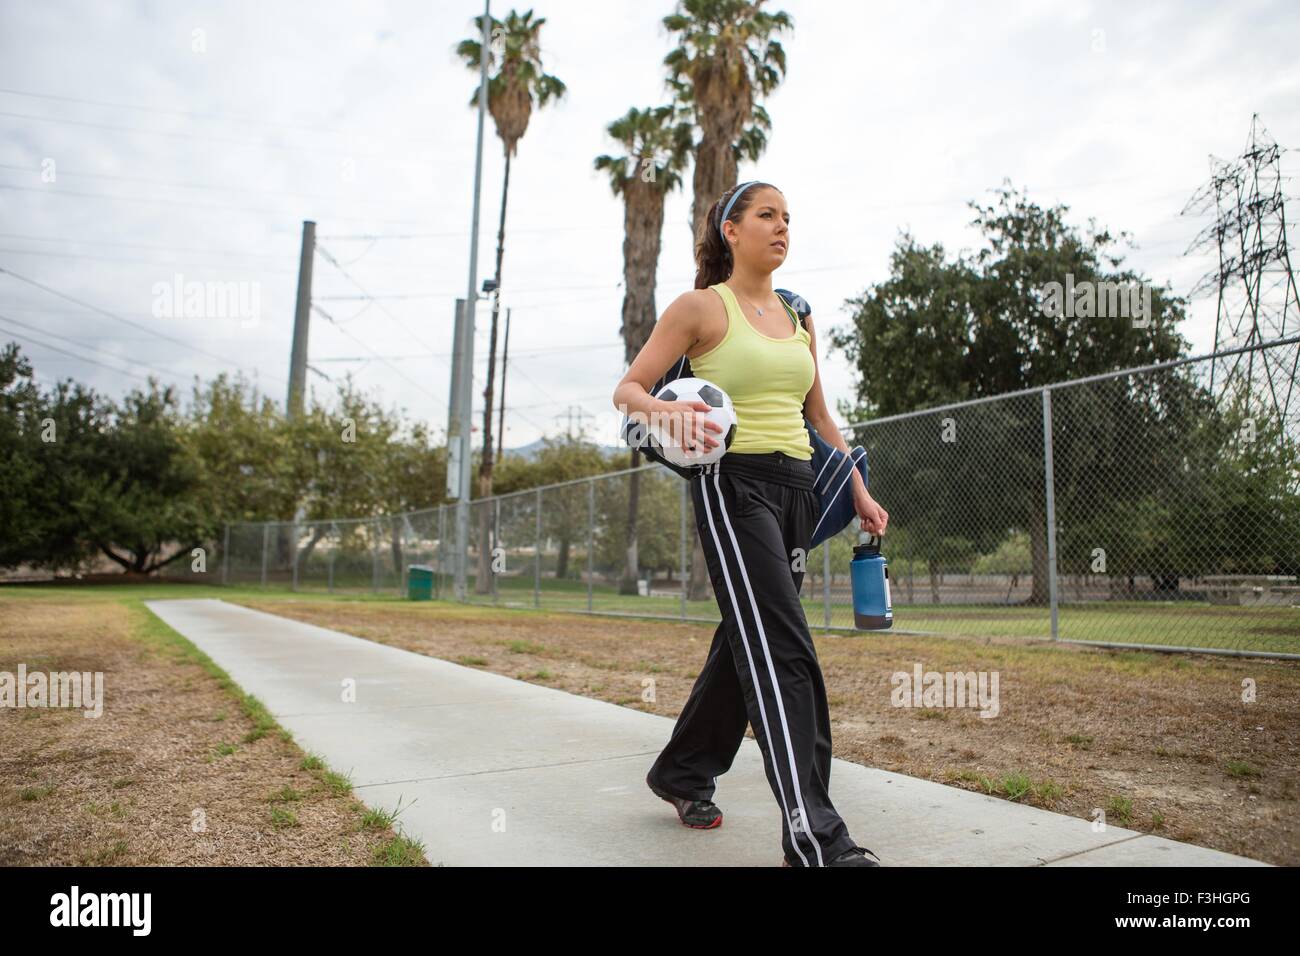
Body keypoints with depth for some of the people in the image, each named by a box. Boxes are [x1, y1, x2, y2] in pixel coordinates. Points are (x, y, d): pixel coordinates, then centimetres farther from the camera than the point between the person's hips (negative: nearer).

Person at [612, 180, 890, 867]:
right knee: (782, 650, -16)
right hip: (732, 484, -7)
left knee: (748, 641, 12)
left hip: (795, 488, 7)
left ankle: (682, 772, 32)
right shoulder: (701, 306, -1)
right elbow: (627, 389, -3)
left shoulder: (798, 319, 17)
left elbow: (819, 416, 23)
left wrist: (859, 493, 17)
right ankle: (814, 838, -13)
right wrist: (665, 411, -26)